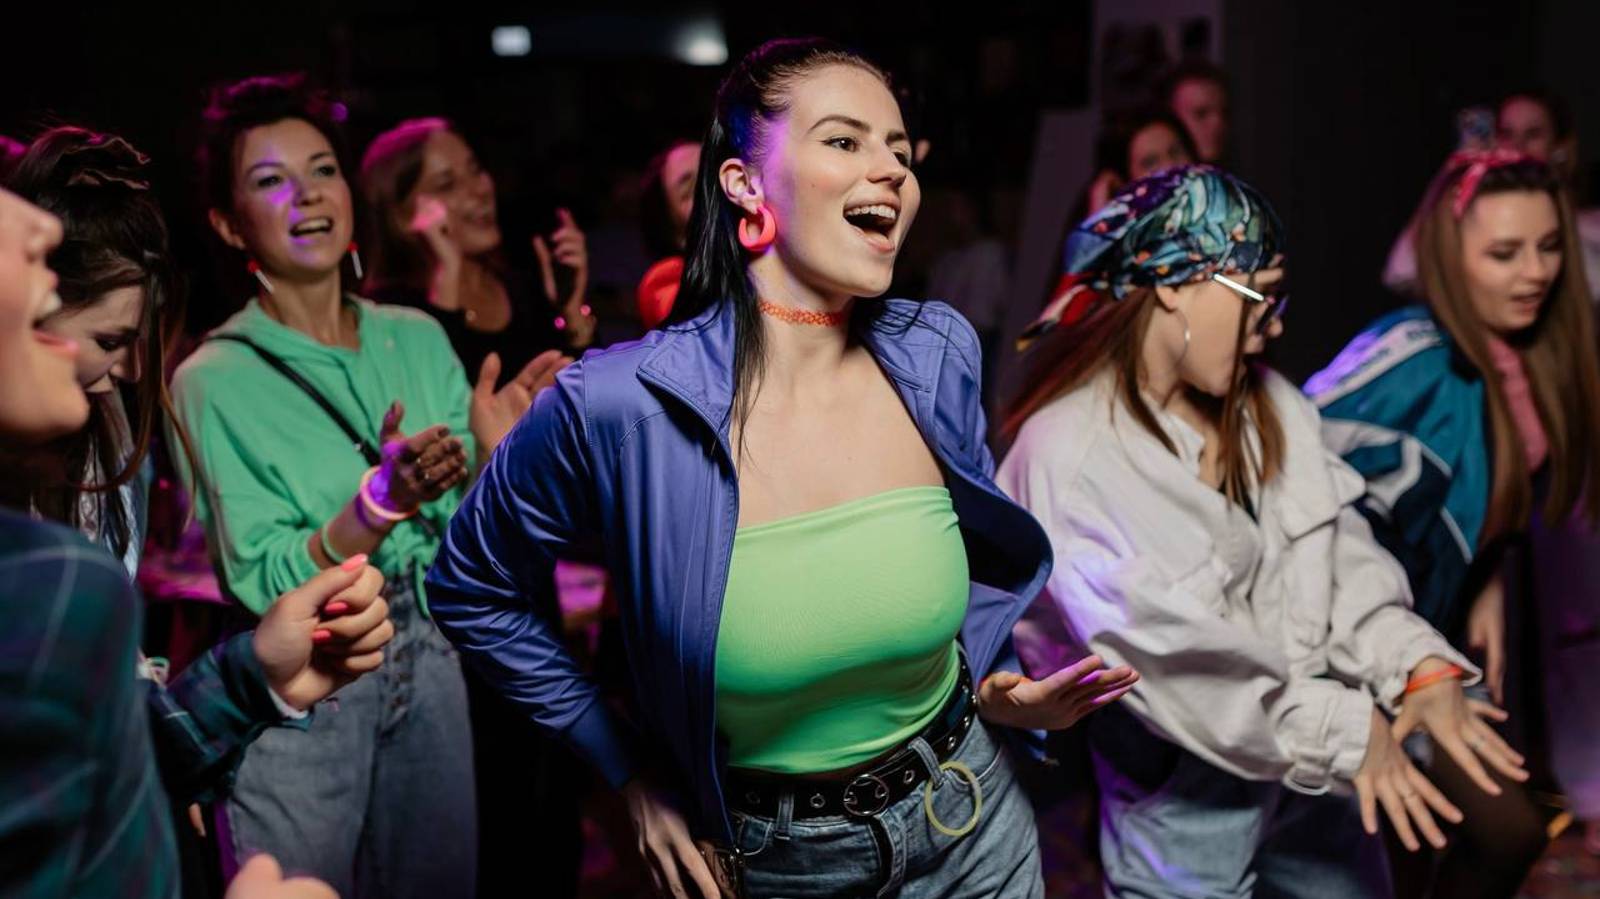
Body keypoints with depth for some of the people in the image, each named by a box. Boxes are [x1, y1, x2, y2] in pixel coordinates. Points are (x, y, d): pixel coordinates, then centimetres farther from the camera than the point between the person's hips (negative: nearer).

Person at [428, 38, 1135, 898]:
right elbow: (469, 589, -5)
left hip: (972, 827, 3)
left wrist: (996, 688, -6)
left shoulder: (938, 355, -9)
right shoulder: (619, 406, -21)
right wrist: (631, 770, -4)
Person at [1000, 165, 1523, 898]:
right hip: (1186, 798, -7)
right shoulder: (1067, 457, -19)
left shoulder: (1267, 405, 5)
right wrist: (1344, 732, -19)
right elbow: (1162, 652, -23)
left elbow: (1341, 552, 3)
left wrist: (1418, 662, -14)